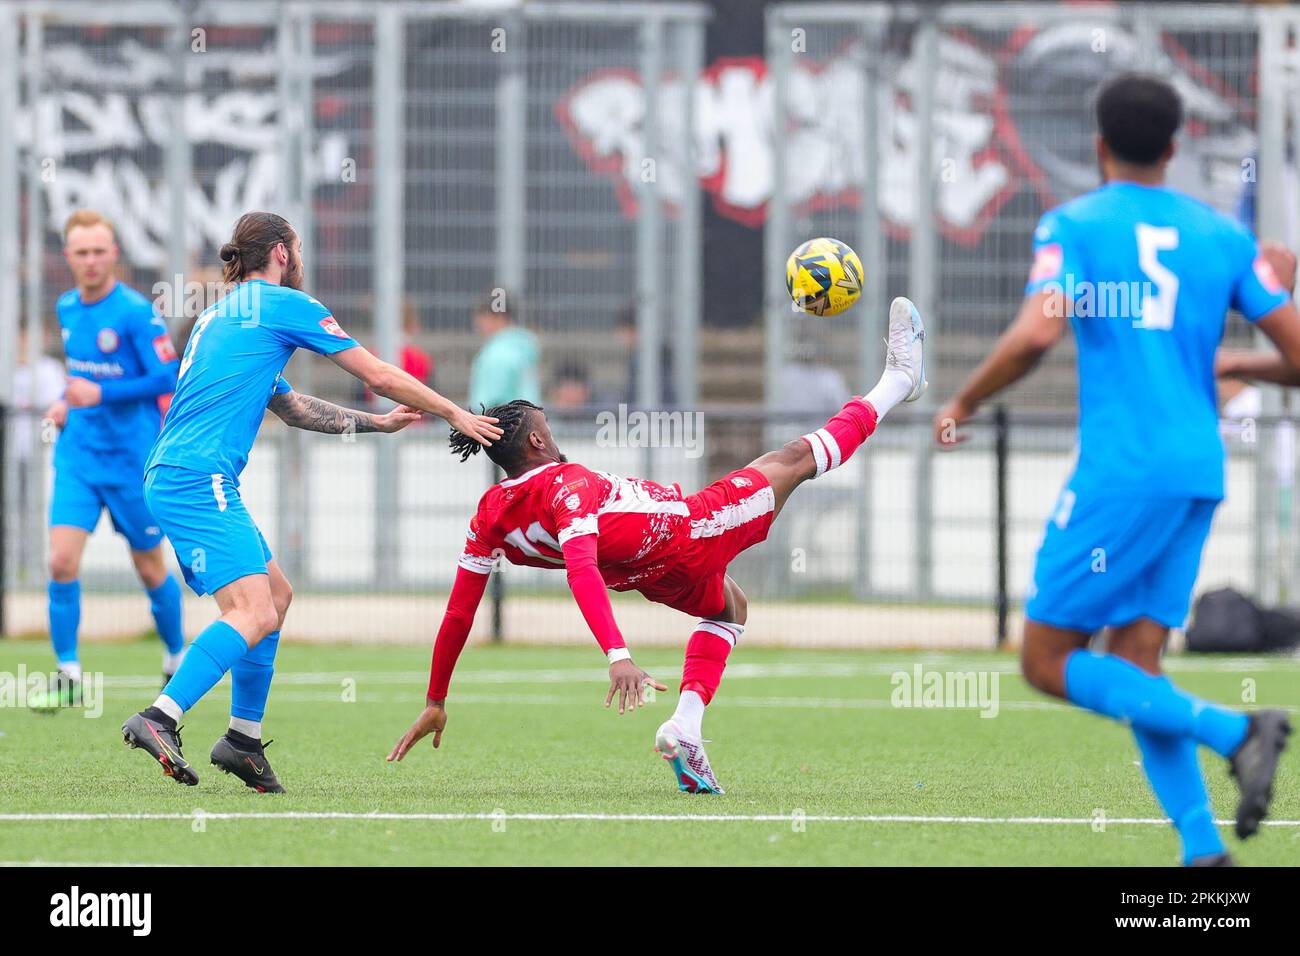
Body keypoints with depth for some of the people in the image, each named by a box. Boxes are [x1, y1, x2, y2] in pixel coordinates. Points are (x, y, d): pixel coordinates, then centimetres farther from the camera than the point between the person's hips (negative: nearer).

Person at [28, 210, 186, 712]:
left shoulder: (136, 312, -14)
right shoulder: (66, 309, 6)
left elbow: (169, 378, -17)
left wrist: (101, 395, -24)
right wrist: (69, 402, 6)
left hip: (130, 459, -4)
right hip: (77, 456, 5)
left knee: (150, 569, 8)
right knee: (62, 562, -11)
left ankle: (178, 661, 30)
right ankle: (68, 676, -2)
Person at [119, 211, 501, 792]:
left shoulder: (222, 315, 27)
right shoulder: (281, 304, 0)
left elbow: (292, 407, 37)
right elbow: (379, 377, 4)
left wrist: (378, 423, 40)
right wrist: (455, 414, 16)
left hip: (169, 480, 10)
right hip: (198, 481, -10)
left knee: (276, 595, 18)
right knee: (253, 615, -19)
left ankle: (244, 739, 17)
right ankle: (159, 720, -31)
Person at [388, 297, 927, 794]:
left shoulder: (491, 515, -7)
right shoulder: (567, 485, -28)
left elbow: (458, 612, -6)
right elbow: (581, 572, -43)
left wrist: (436, 702, 2)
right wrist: (618, 655, -54)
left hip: (658, 579, 8)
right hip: (687, 535, -8)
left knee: (730, 608, 39)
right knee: (795, 460, 9)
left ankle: (685, 728, 16)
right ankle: (898, 381, 26)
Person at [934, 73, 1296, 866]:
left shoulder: (1074, 226, -1)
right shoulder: (1223, 236, 12)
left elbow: (1038, 331, -17)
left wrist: (964, 405, -2)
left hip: (1121, 473, -6)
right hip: (1200, 472, 6)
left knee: (1049, 660, 2)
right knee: (1134, 669, 11)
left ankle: (1234, 731, -17)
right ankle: (1204, 851, -5)